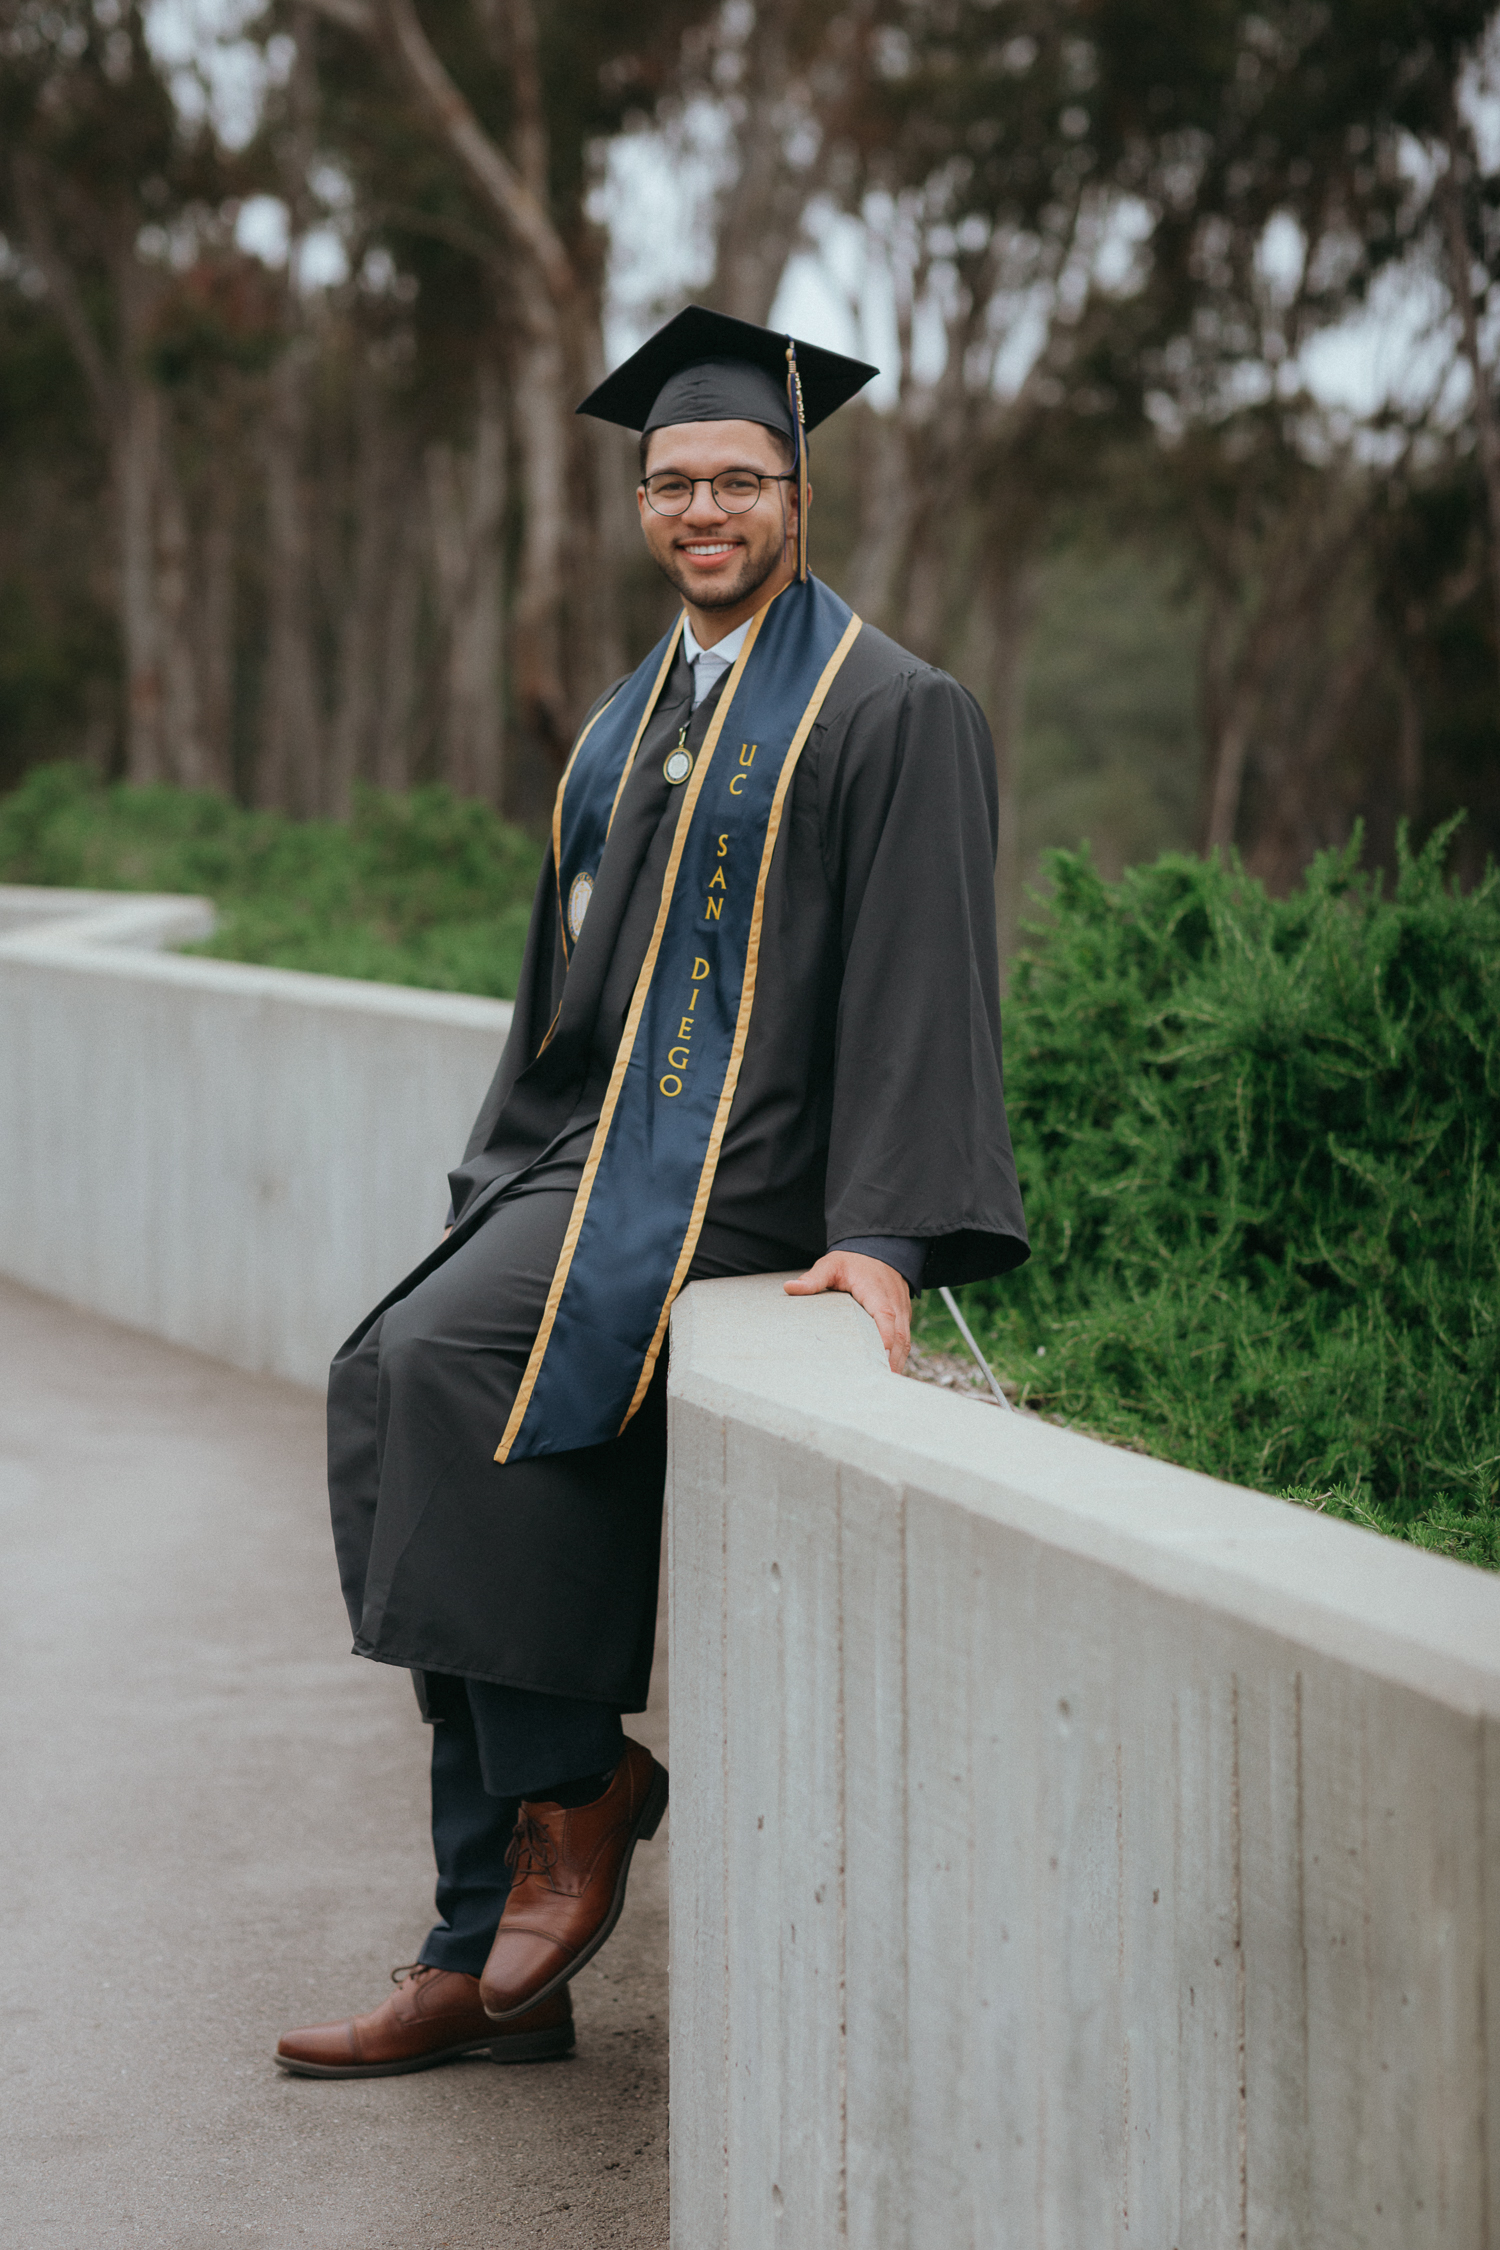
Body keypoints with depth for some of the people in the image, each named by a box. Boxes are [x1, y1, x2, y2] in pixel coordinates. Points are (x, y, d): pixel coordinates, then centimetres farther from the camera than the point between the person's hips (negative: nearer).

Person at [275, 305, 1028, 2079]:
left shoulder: (888, 714, -5)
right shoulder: (629, 723, 19)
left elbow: (919, 984, -13)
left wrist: (886, 1230, -23)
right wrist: (504, 1186, 16)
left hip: (742, 1178, -8)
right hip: (598, 1164, 8)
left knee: (427, 1367, -26)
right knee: (454, 1445, -3)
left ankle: (575, 1792, -11)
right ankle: (494, 1968, 4)